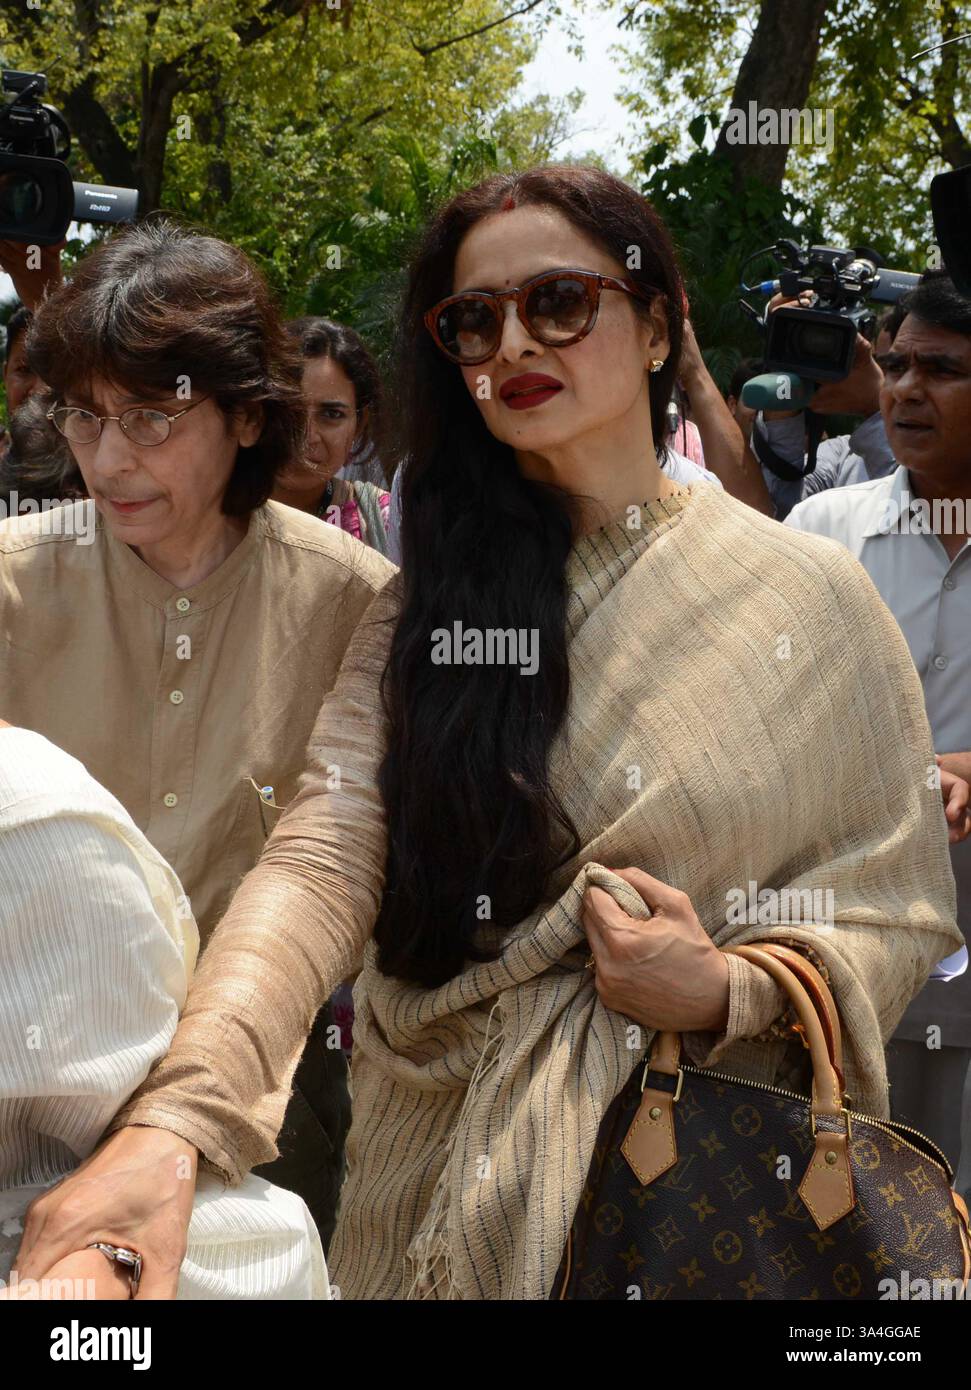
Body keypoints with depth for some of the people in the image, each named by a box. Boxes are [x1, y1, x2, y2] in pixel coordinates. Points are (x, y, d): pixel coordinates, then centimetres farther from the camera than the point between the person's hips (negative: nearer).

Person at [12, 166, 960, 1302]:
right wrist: (171, 1121, -34)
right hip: (446, 1163, 2)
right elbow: (322, 861, -18)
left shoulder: (810, 597, -5)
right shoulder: (433, 599, -3)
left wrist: (733, 991, -19)